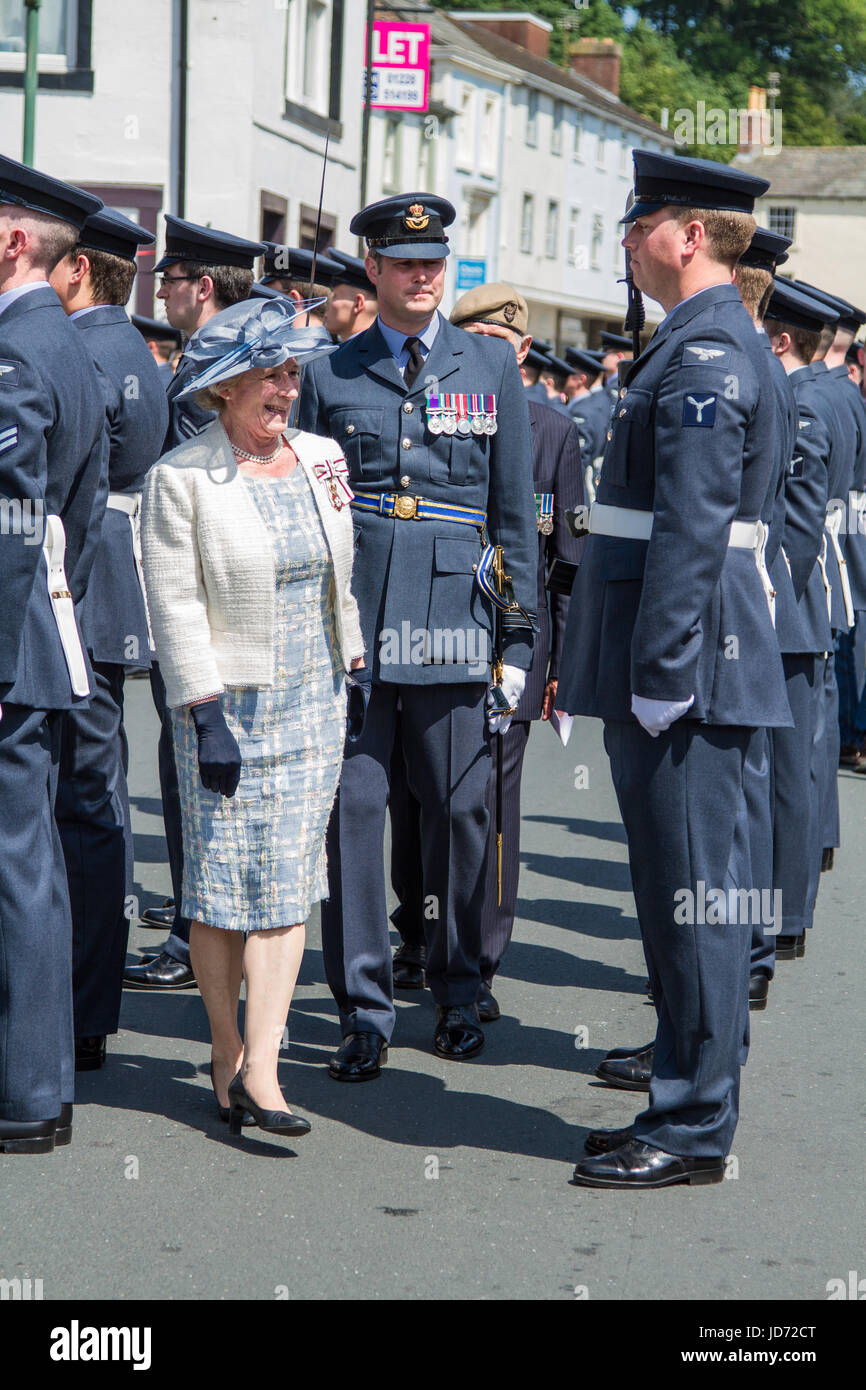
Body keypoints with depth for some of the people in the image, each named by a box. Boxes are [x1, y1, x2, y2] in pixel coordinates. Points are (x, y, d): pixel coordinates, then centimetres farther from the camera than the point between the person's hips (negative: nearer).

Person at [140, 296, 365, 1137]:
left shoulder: (320, 457, 7)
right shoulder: (180, 477, -9)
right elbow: (176, 605, -11)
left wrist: (354, 675, 15)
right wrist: (204, 715, -16)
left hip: (313, 701, 5)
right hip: (228, 705, -4)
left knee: (288, 885, 0)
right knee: (222, 887, 3)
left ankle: (260, 1070, 1)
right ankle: (225, 1056, 16)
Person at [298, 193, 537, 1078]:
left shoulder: (491, 366, 9)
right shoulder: (329, 375, 8)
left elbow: (514, 509, 9)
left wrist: (519, 634, 5)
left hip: (452, 615, 0)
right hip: (351, 613, 0)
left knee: (458, 807, 4)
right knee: (351, 804, -2)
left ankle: (457, 996, 20)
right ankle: (363, 1012, 5)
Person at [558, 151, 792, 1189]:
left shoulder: (708, 354, -16)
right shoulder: (694, 343, 17)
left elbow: (693, 529, -22)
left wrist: (659, 676, -23)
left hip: (683, 649, -11)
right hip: (655, 650, 11)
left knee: (691, 878, -7)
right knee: (673, 872, 22)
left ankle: (696, 1122, -3)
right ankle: (691, 1046, 37)